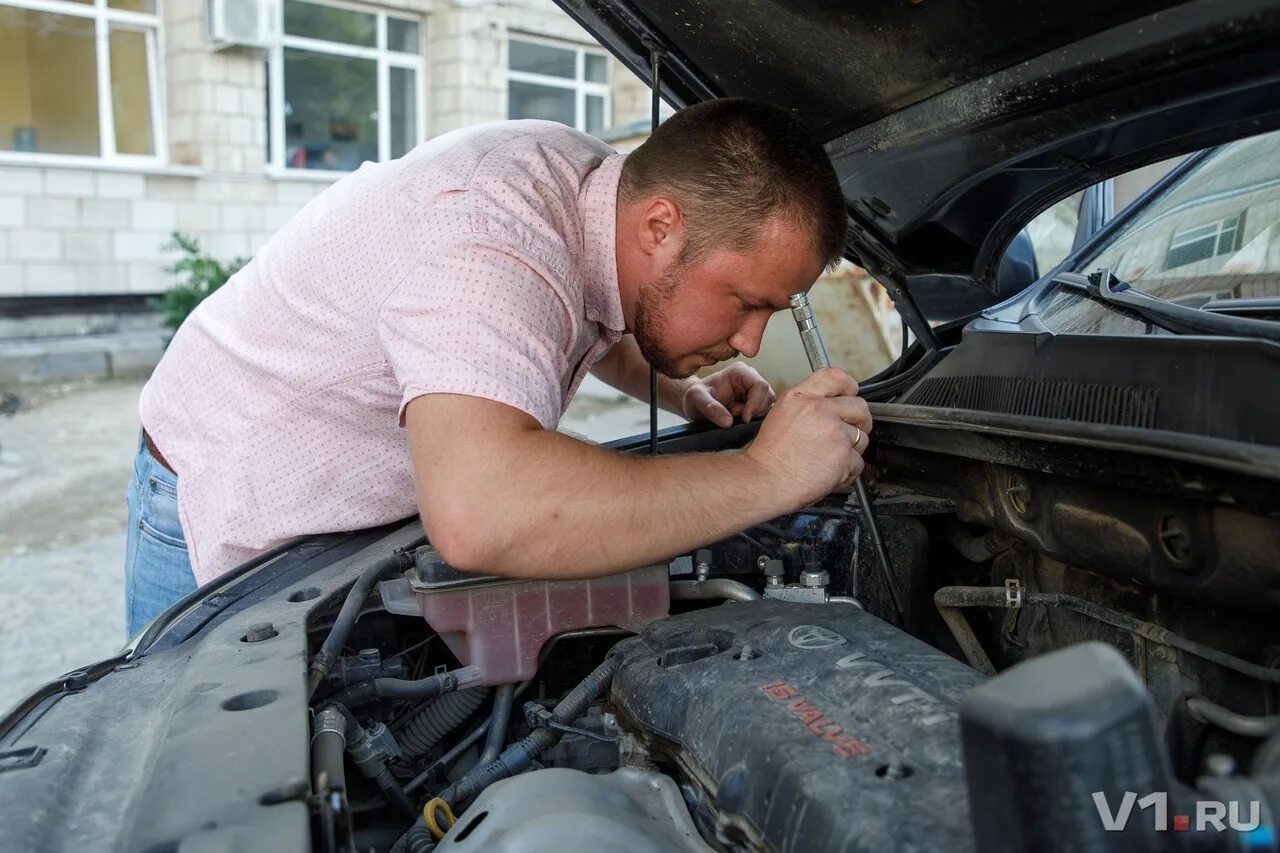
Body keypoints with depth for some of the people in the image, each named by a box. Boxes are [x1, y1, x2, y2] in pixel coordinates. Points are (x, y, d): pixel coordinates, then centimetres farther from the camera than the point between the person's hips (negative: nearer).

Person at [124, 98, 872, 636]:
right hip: (233, 525, -7)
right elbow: (480, 521, -56)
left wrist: (683, 393, -5)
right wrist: (763, 475, -45)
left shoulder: (596, 179, -10)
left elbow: (596, 324, 15)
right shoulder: (494, 249, -39)